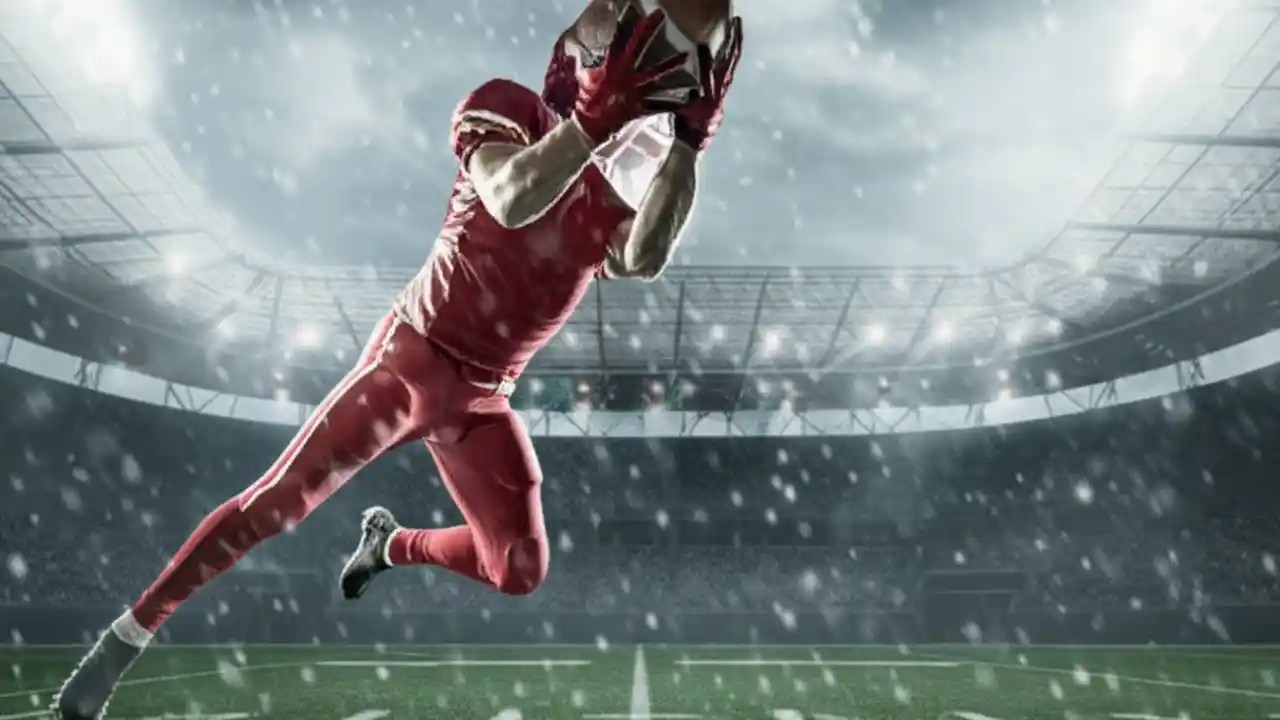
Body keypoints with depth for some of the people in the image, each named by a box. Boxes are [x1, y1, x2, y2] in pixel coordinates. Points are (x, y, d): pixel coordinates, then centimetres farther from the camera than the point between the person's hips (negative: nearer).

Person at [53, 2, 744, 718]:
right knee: (278, 501, -6)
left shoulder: (625, 176, 5)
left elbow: (644, 260, -17)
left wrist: (689, 139, -21)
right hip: (415, 359, -4)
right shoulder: (507, 108, -5)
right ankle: (128, 636, 15)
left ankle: (391, 543, 29)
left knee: (521, 571, 2)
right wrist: (595, 114, -34)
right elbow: (512, 200, -27)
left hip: (484, 400, 5)